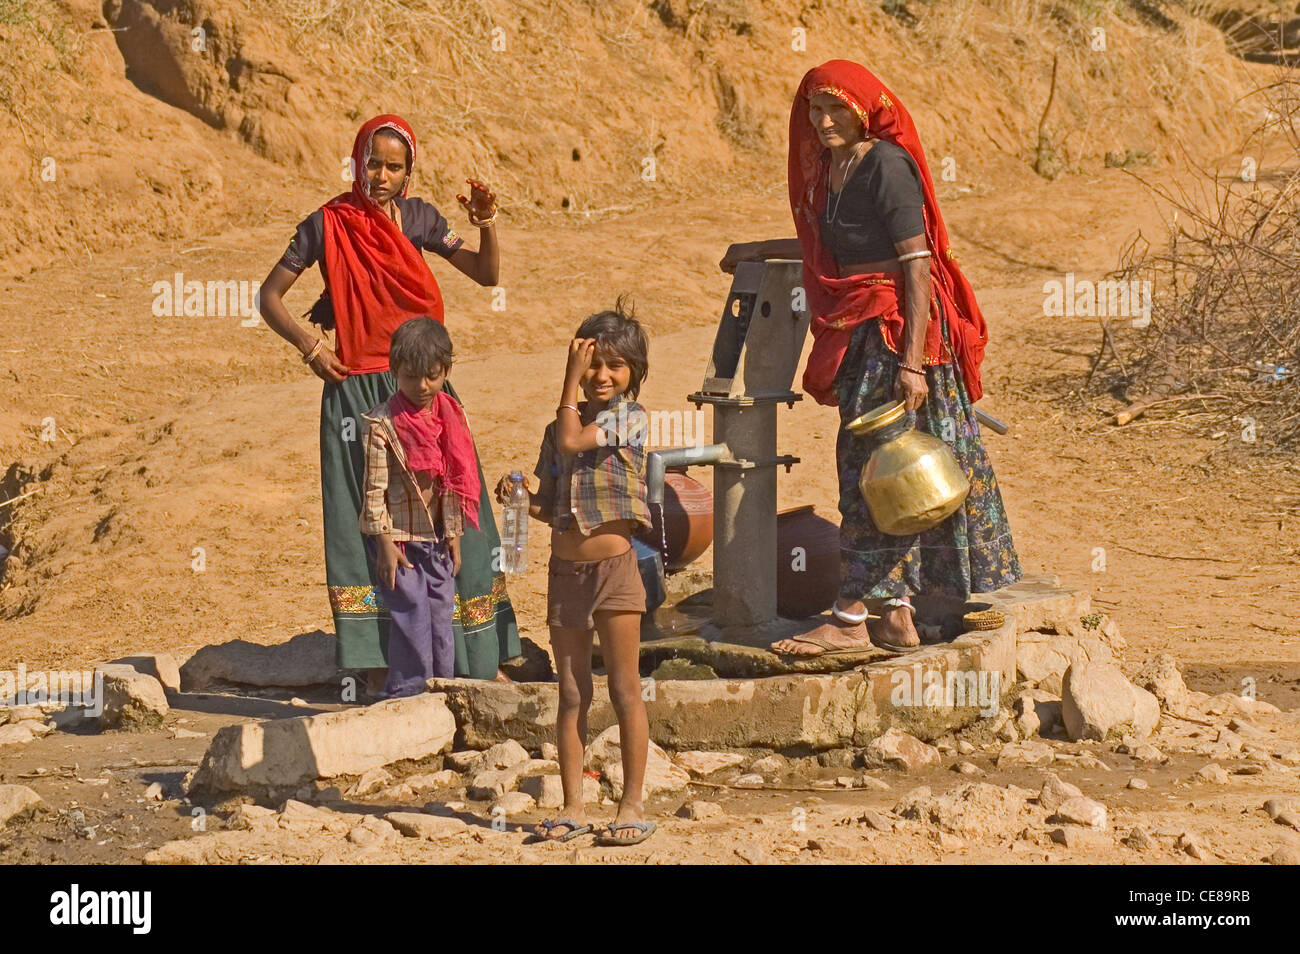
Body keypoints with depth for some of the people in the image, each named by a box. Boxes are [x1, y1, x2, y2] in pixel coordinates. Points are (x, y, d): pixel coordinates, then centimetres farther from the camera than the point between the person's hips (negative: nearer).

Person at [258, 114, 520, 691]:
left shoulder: (418, 218, 7)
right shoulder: (327, 225, 0)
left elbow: (486, 274, 3)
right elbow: (270, 296, 6)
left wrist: (485, 226, -15)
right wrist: (308, 347, -7)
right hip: (357, 394, -2)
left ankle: (479, 658, 6)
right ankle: (376, 667, 1)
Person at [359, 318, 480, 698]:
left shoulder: (451, 416, 4)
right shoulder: (382, 423, -13)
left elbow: (456, 482, 11)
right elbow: (375, 489, -12)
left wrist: (454, 536, 10)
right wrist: (385, 546, -14)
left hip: (436, 537, 5)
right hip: (398, 537, -5)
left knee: (442, 616, 10)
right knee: (412, 617, -6)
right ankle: (408, 695, 4)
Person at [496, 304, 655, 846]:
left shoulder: (630, 417, -4)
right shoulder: (560, 427, 11)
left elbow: (572, 440, -16)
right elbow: (550, 508, 15)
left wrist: (570, 380, -8)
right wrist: (518, 496, -5)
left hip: (613, 565, -5)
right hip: (565, 570, 5)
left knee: (625, 690, -1)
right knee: (572, 695, 8)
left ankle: (632, 805, 6)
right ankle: (573, 807, 13)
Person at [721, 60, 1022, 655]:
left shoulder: (886, 166, -15)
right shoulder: (834, 165, 12)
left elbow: (917, 266, -18)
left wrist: (912, 361, -23)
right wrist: (763, 250, 36)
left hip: (896, 330, -9)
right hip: (859, 333, 9)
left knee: (872, 468, -6)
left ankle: (852, 618, -2)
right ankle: (895, 615, 15)